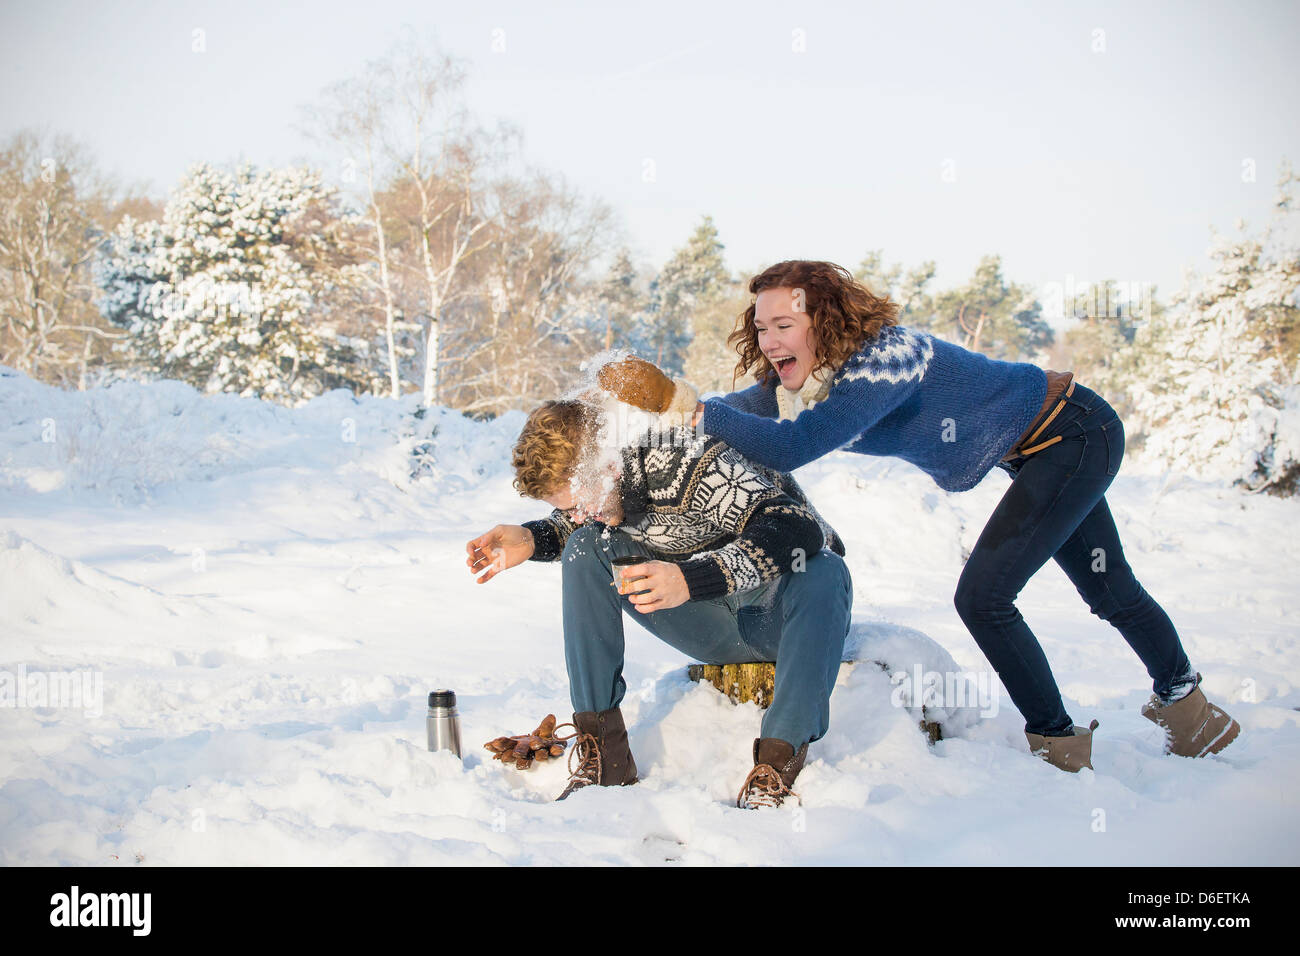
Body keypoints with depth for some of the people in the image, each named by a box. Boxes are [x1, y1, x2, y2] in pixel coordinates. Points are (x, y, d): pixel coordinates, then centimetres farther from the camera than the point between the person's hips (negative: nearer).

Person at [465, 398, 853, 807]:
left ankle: (776, 769, -37)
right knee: (585, 549, -12)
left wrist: (691, 579, -47)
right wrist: (531, 540, -9)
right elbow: (574, 528, 13)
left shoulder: (688, 462, -31)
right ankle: (601, 751, -16)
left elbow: (800, 530, -38)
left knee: (824, 573, -39)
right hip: (713, 631, 6)